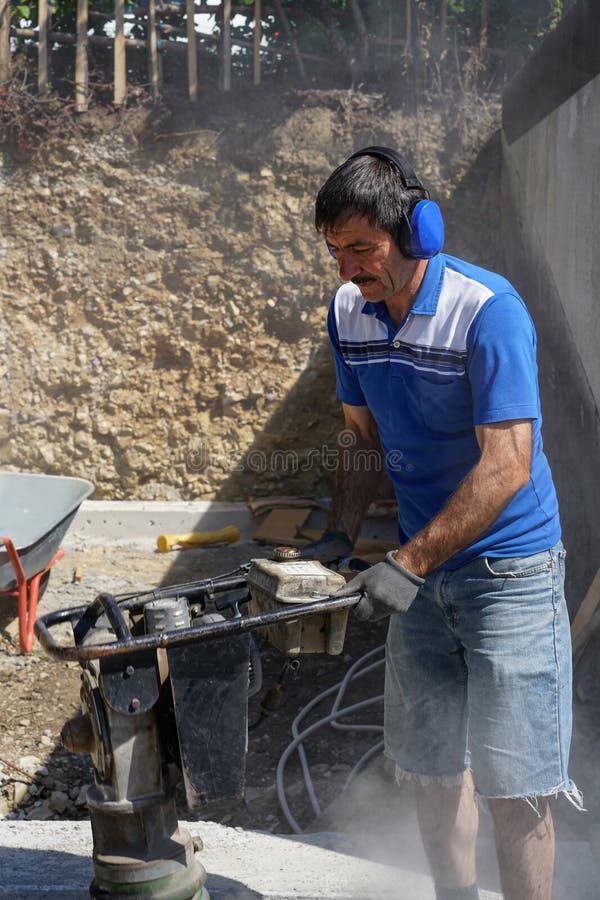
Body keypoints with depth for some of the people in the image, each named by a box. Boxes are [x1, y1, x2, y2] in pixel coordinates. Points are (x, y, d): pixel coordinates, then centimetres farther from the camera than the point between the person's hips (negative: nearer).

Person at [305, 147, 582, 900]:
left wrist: (409, 565, -28)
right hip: (422, 575, 6)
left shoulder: (487, 309, -21)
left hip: (506, 573, -6)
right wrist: (339, 537, -1)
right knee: (431, 765, 15)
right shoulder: (348, 311, 0)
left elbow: (507, 466, -25)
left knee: (511, 784, -3)